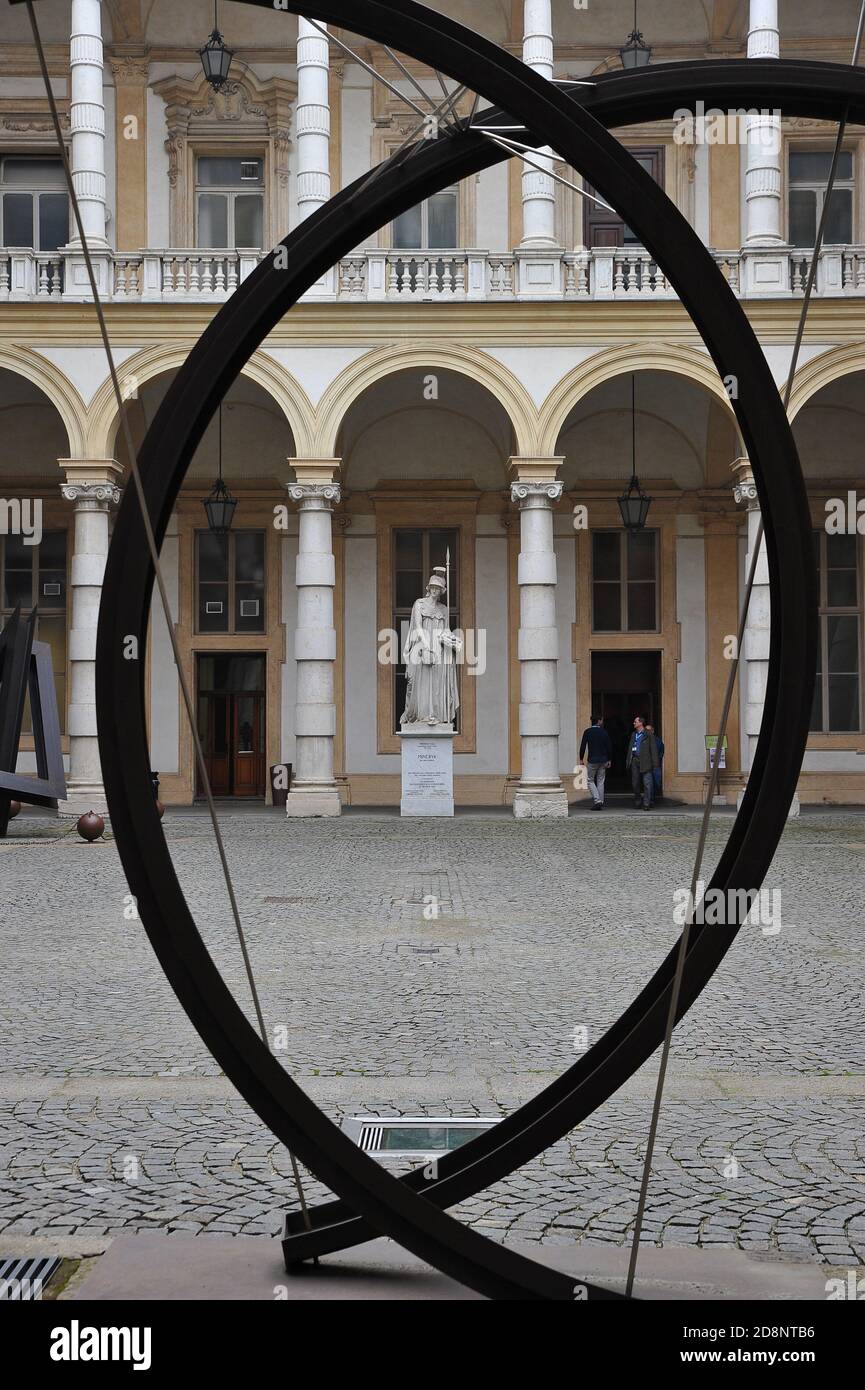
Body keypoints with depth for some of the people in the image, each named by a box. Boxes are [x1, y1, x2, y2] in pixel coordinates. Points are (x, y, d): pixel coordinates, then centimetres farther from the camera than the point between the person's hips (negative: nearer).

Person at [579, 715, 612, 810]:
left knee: (590, 781, 6)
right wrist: (609, 760, 11)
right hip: (603, 760, 3)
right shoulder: (604, 732, 1)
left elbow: (583, 746, -5)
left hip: (592, 760, -3)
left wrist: (581, 759, 3)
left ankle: (597, 801, -11)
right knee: (600, 782, 10)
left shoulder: (587, 732, -4)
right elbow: (609, 747, 2)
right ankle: (601, 803, 9)